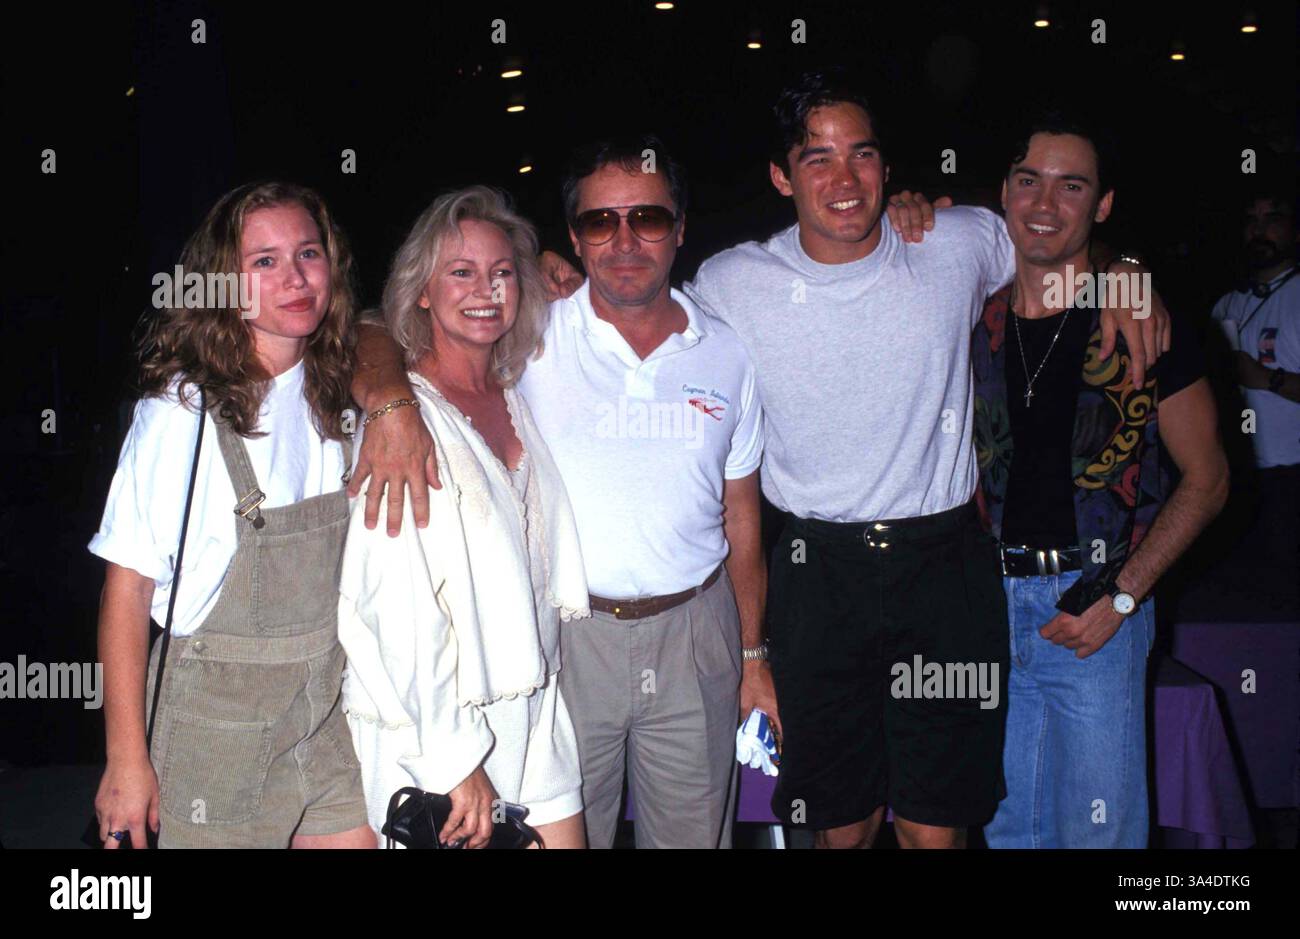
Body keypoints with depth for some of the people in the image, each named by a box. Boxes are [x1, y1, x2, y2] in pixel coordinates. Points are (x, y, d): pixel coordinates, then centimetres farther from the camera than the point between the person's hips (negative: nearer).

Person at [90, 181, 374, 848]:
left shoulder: (338, 399, 1)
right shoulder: (180, 412, -14)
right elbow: (128, 586, -13)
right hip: (216, 735, -4)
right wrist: (127, 761, -13)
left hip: (336, 718, 5)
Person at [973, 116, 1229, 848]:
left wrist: (1121, 597, -12)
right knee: (1007, 822, 16)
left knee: (1097, 826, 7)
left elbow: (1207, 478, -3)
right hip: (990, 596, 3)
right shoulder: (976, 319, 3)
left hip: (1092, 601, -3)